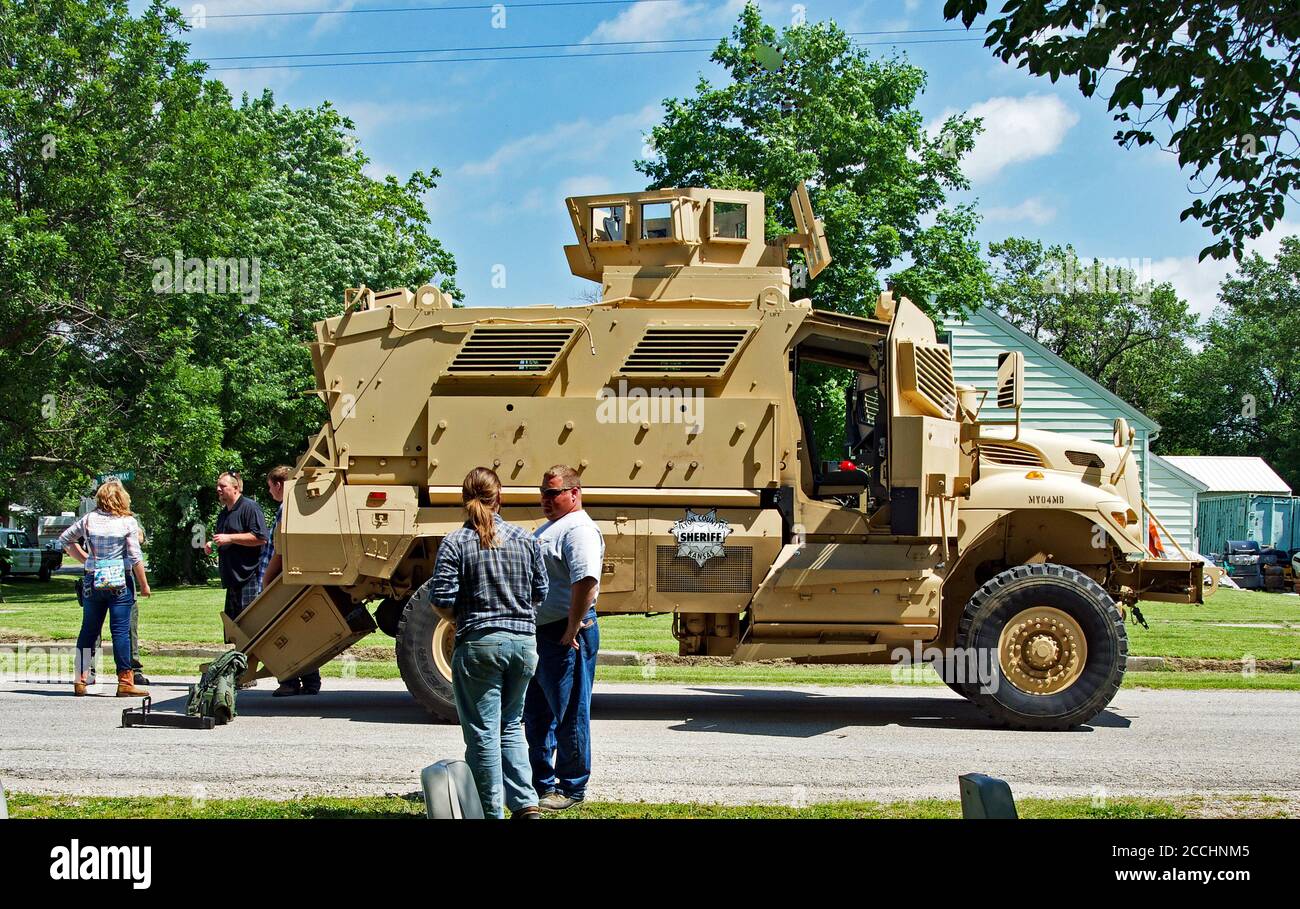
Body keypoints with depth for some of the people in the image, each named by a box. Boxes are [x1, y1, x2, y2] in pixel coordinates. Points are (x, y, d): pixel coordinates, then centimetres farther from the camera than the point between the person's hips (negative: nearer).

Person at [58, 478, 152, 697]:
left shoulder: (88, 519, 3)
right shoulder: (128, 522, -7)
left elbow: (64, 539, 13)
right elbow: (135, 558, -8)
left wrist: (84, 558, 16)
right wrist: (144, 585, -1)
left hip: (92, 581, 3)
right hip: (119, 582, -3)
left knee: (88, 631, 11)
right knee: (121, 631, -2)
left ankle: (80, 680, 13)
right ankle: (125, 682, -1)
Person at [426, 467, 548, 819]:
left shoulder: (455, 543, -8)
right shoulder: (524, 539, 4)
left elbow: (442, 602, -11)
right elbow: (540, 593, 9)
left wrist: (462, 619, 9)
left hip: (479, 644, -4)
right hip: (523, 642, 4)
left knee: (483, 734, 5)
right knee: (511, 726, 19)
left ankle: (491, 813, 10)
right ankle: (525, 803, 9)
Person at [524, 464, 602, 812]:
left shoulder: (579, 529, -15)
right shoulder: (549, 528, 18)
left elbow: (586, 582, -27)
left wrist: (572, 632, -24)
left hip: (565, 635, -11)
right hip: (539, 633, 11)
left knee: (569, 715, -1)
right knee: (536, 713, 17)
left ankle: (572, 788, 8)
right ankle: (541, 783, 28)